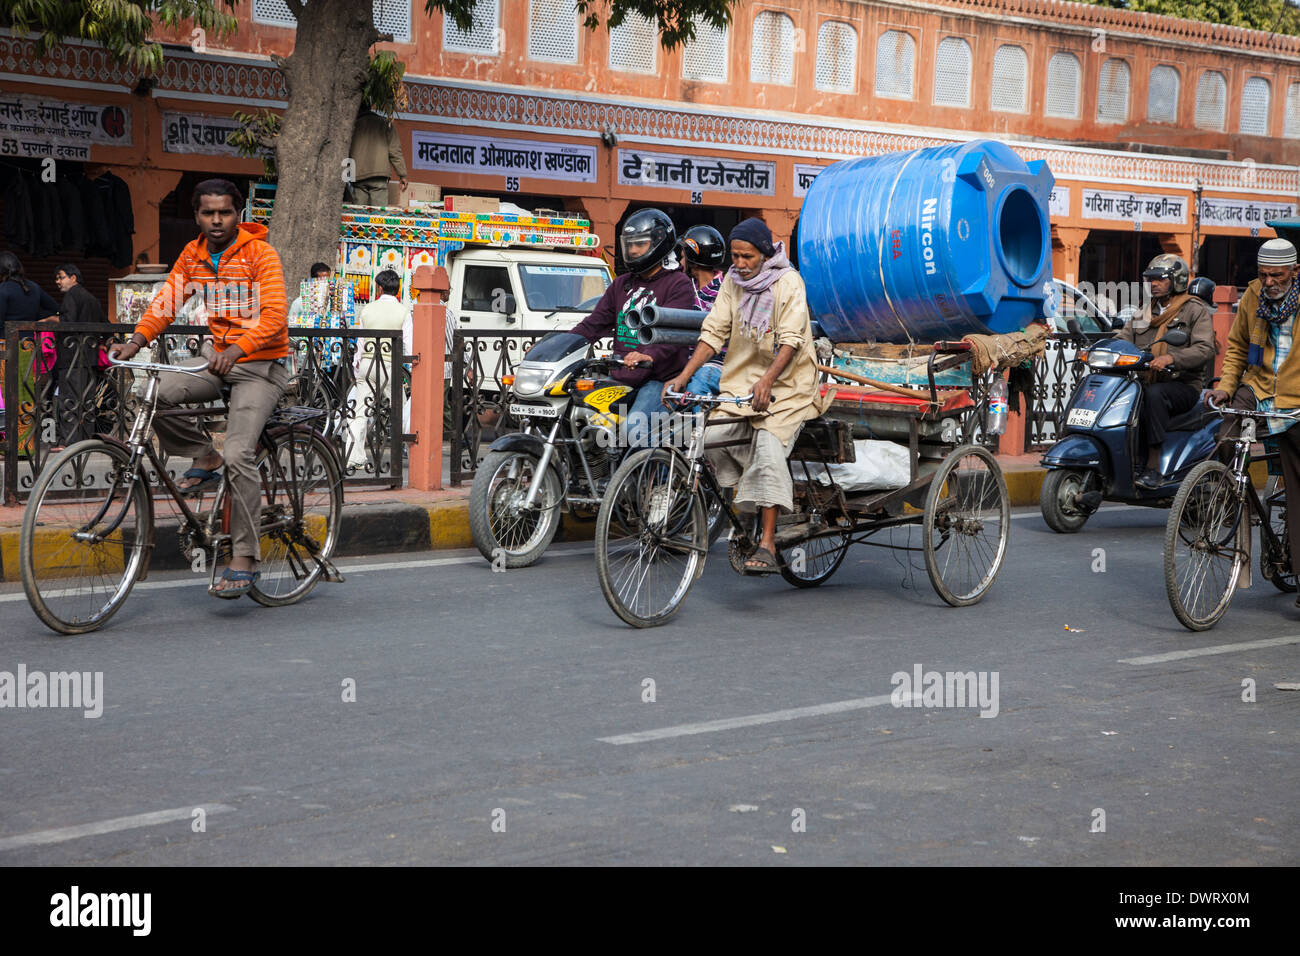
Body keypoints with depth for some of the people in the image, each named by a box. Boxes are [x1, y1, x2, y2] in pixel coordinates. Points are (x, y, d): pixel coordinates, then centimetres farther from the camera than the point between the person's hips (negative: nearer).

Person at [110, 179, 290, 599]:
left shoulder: (260, 254, -11)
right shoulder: (192, 256, 7)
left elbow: (274, 317, -19)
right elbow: (166, 301, -1)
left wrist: (237, 349, -35)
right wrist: (136, 340, -18)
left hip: (259, 363, -5)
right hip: (216, 357, 5)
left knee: (239, 455, -19)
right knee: (154, 395, -21)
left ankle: (244, 559, -12)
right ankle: (204, 458, 3)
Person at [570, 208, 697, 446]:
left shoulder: (679, 284, -2)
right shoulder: (622, 284, 22)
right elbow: (595, 323, 17)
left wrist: (649, 356, -38)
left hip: (658, 379, -7)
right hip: (619, 380, 7)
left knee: (635, 428, -29)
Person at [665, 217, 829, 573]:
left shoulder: (788, 282, -10)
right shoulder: (732, 281, 5)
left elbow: (791, 340, -21)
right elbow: (714, 332, 2)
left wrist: (767, 379, -37)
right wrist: (683, 376, -9)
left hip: (786, 385, -5)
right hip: (741, 380, 5)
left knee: (768, 447, -24)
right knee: (712, 437, -17)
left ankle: (767, 544, -23)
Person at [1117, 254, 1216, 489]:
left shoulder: (1196, 311, 1)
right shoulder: (1144, 312, 22)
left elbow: (1205, 349, -13)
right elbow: (1122, 339, 13)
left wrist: (1172, 358, -31)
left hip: (1183, 385, -5)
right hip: (1147, 382, 5)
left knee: (1154, 394, -37)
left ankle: (1154, 468, -37)